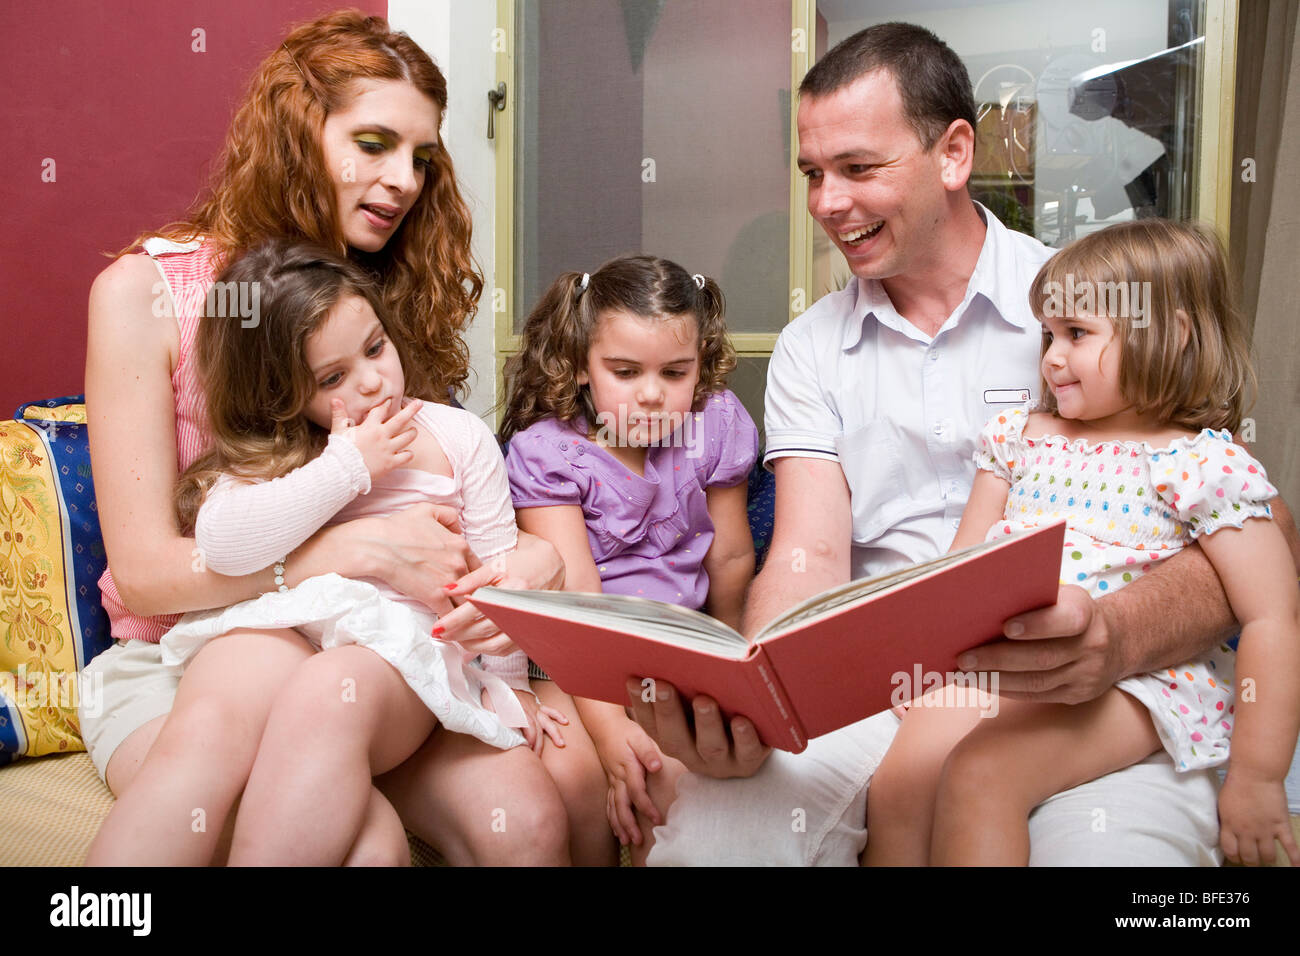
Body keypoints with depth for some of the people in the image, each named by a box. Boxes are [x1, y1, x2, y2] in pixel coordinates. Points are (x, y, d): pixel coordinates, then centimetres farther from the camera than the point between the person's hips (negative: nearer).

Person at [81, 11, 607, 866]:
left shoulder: (395, 300, 7)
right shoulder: (147, 291, -6)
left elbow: (443, 527, 5)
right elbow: (144, 571, -10)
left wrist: (532, 560, -19)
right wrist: (361, 551, -24)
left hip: (355, 661, 4)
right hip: (184, 666, -3)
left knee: (527, 823, -25)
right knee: (362, 841, -33)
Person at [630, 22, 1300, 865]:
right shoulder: (810, 351, 10)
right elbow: (809, 558, -1)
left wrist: (1119, 637, -29)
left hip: (1090, 700, -1)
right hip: (878, 690, 2)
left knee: (1111, 845, -34)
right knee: (706, 833, -27)